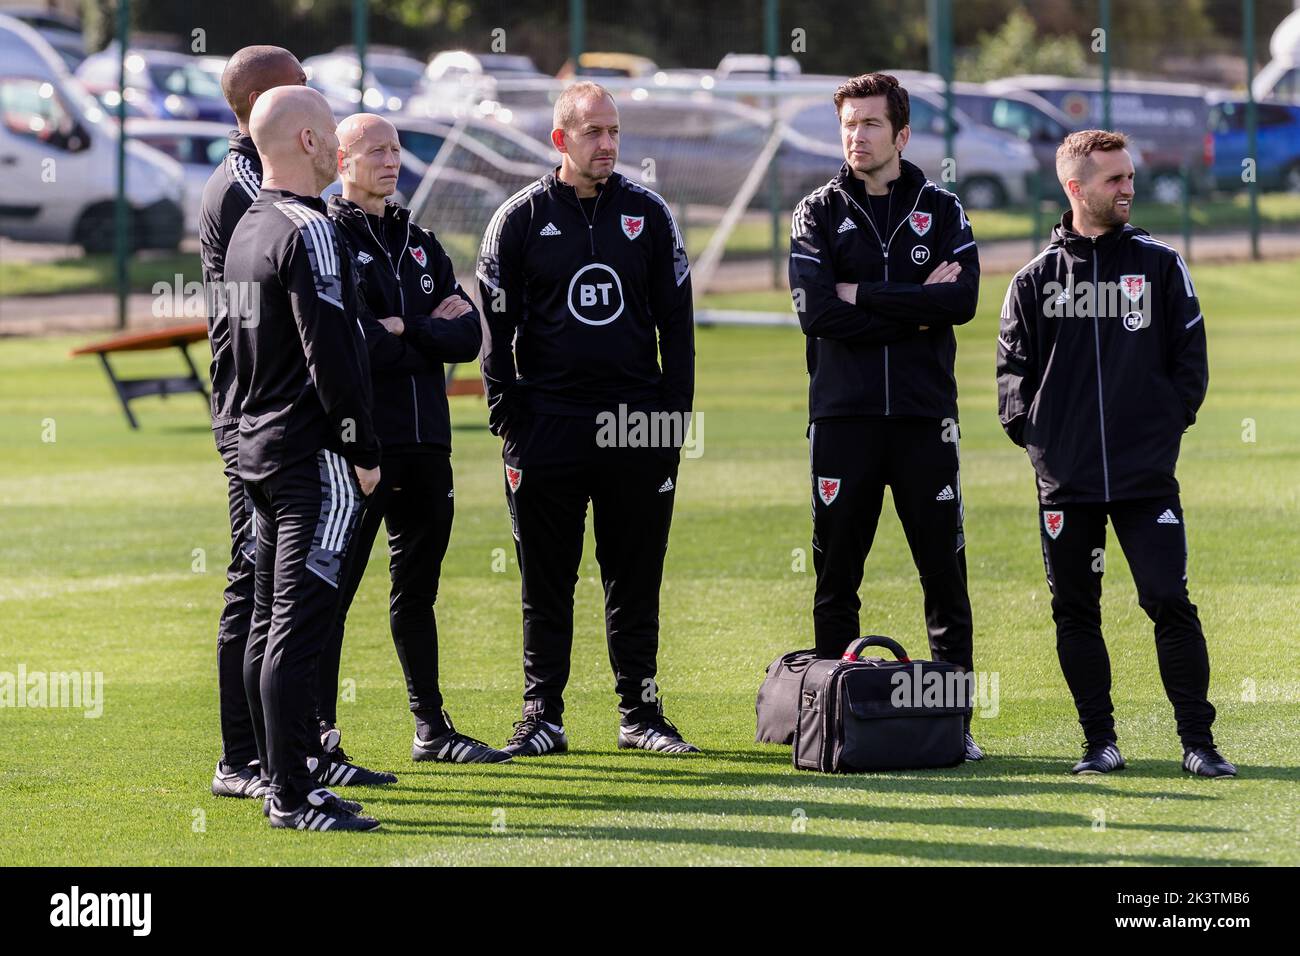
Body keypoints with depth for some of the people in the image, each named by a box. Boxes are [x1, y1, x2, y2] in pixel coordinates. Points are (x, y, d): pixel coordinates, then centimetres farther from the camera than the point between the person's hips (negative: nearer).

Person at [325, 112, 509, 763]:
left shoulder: (420, 245, 18)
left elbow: (467, 337, 7)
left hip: (426, 441, 7)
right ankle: (317, 731, -3)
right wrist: (426, 330, -6)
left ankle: (432, 727, 21)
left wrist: (399, 329, -7)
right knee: (335, 584, -6)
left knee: (418, 588, 14)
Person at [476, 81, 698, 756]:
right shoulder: (521, 218, 2)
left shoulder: (648, 214, 8)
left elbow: (675, 321, 10)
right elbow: (496, 324, 3)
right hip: (547, 422, -1)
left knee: (636, 578, 5)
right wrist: (508, 418, -4)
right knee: (546, 581, 3)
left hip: (637, 423, 2)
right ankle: (542, 717, 8)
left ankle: (640, 713, 11)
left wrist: (674, 416, 3)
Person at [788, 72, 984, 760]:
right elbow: (817, 312, -9)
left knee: (944, 570, 1)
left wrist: (863, 297, -10)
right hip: (844, 417, 0)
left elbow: (962, 300, -9)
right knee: (835, 572, 2)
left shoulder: (942, 211, 8)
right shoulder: (818, 214, 7)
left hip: (924, 416, 0)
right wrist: (914, 308, -9)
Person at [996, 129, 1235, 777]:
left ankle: (1198, 742, -2)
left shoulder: (1160, 265, 6)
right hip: (1065, 478, 1)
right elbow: (1013, 367, 9)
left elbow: (1190, 358, 9)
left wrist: (1168, 422, 1)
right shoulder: (1036, 278, 6)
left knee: (1169, 602, -7)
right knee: (1075, 612, 4)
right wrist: (1030, 432, -2)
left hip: (1147, 474, -1)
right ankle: (1099, 741, 13)